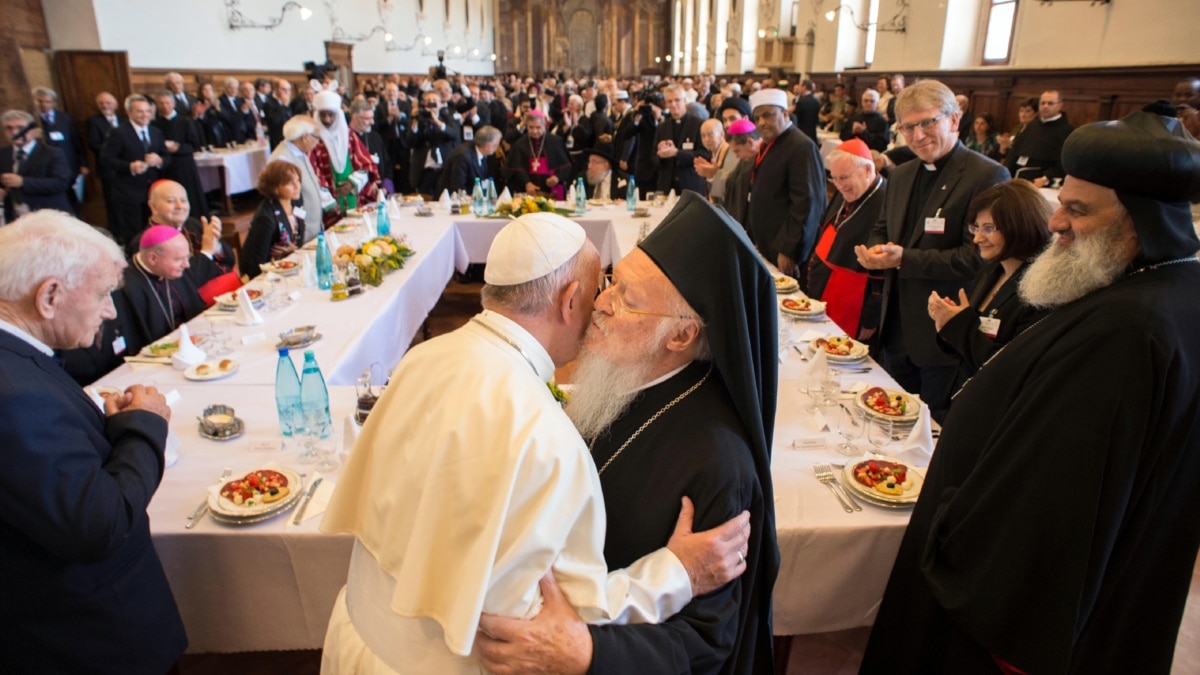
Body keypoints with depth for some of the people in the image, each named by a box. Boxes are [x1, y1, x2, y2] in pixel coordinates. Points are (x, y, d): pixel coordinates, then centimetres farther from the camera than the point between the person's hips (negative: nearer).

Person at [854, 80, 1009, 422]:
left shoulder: (988, 176, -14)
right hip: (896, 333, 7)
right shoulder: (900, 176, 11)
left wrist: (904, 260, -24)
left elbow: (978, 257, -20)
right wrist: (874, 250, -7)